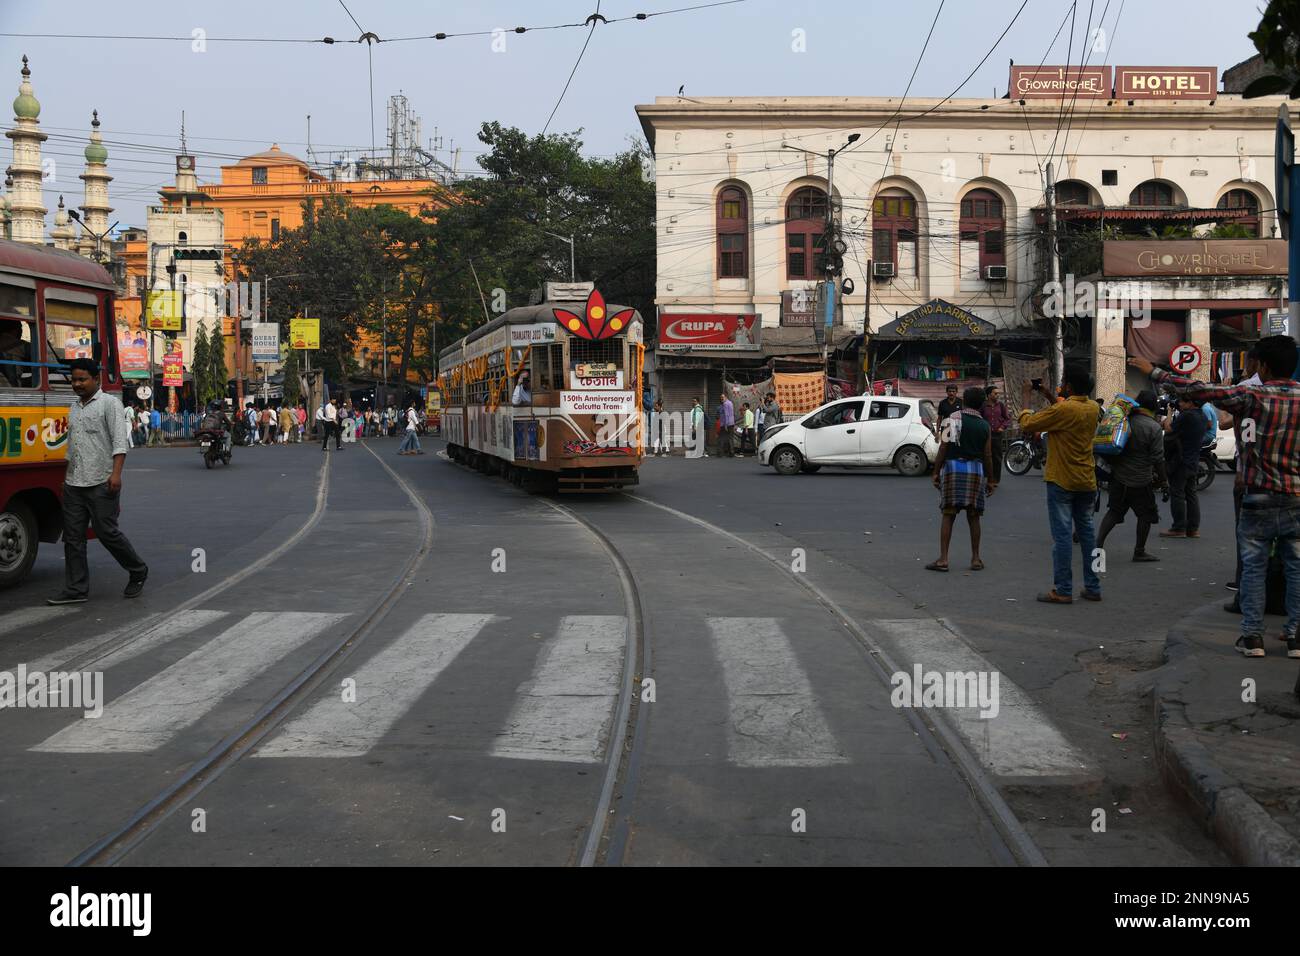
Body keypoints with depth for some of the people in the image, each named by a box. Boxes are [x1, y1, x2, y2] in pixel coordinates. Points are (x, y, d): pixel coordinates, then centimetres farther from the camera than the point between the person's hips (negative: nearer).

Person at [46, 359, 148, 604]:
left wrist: (116, 473, -22)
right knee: (73, 536, 3)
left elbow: (119, 441, -12)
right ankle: (75, 589, 7)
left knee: (107, 532, -5)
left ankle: (138, 572, 16)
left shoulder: (109, 403, -3)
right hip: (74, 483, 7)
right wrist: (68, 477, 21)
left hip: (101, 483, -7)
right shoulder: (74, 409, 19)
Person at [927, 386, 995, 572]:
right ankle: (976, 559, 13)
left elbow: (943, 448, -6)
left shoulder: (954, 418, -1)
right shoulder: (985, 426, 7)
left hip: (953, 468, -2)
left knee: (948, 516, -1)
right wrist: (990, 480, 15)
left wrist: (936, 472, -1)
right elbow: (988, 456, 7)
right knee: (973, 517, 10)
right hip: (976, 470, 2)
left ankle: (943, 559, -4)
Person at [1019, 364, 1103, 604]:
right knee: (1087, 532, 13)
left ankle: (1063, 591, -2)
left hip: (1062, 482, -7)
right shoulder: (1093, 408, 4)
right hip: (1087, 482, 7)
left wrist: (1026, 395, 2)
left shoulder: (1062, 410, -19)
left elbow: (1027, 423, -12)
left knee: (1061, 535, -4)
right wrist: (1048, 397, 18)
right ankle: (1093, 587, 17)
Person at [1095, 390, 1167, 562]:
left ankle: (1098, 543, 1)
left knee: (1114, 511, 12)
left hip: (1118, 477, 5)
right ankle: (1139, 551, 12)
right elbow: (1158, 458, -13)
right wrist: (1163, 479, -3)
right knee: (1146, 515, 9)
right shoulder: (1154, 428, -13)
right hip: (1141, 480, -5)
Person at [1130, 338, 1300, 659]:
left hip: (1259, 499, -3)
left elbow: (1196, 390, -10)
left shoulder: (1253, 397, -13)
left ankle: (1252, 635, 9)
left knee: (1253, 568, 7)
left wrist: (1153, 372, -3)